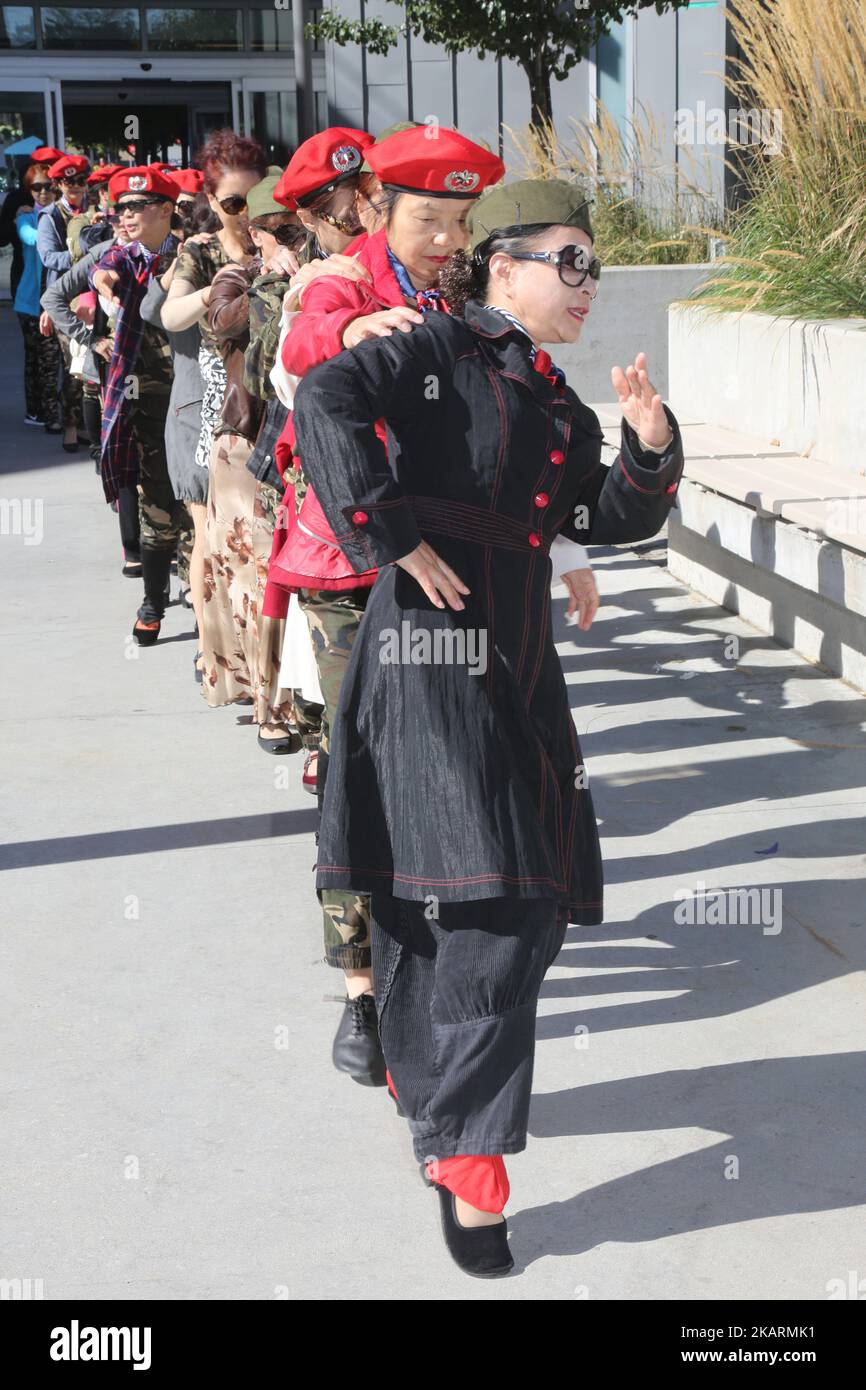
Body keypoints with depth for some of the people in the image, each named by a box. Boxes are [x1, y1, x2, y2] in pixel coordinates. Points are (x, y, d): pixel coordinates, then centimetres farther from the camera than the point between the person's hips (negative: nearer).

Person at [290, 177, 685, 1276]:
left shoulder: (555, 404, 20)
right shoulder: (443, 351, -4)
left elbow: (609, 519, 21)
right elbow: (327, 401, -19)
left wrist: (651, 446, 2)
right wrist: (391, 536, -20)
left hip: (517, 671, 9)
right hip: (430, 659, -9)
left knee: (534, 902, 13)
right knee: (482, 903, -12)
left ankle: (429, 1075, 35)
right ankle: (462, 1156, -2)